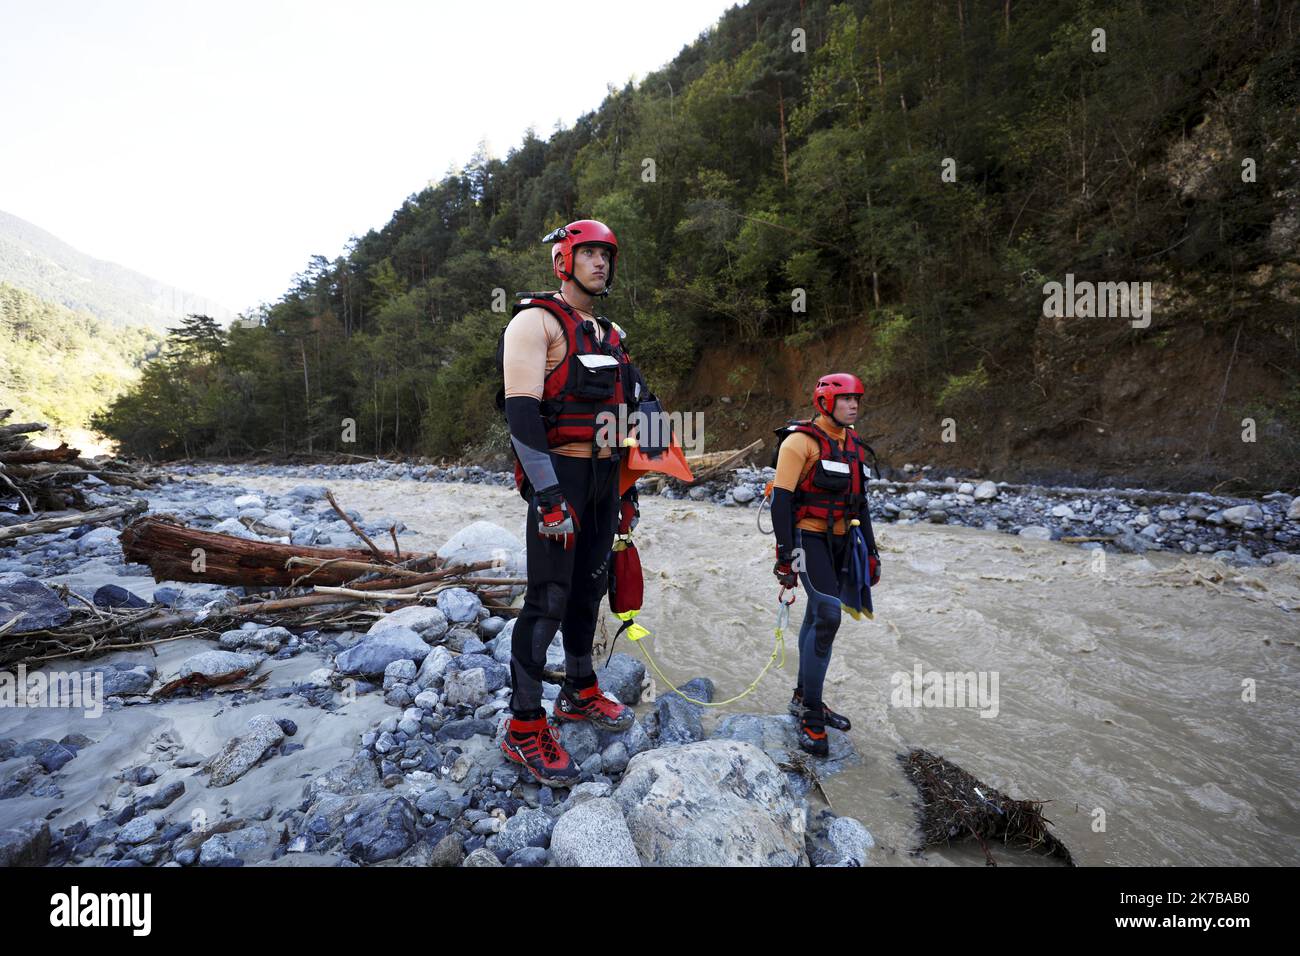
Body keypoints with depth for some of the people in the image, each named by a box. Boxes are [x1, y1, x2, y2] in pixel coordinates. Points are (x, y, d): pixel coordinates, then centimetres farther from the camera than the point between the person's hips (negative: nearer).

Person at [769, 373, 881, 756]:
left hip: (838, 541, 8)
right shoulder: (801, 441, -11)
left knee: (818, 617, 13)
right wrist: (785, 554, -20)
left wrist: (870, 550, 17)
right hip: (807, 538, -8)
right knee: (828, 616, -15)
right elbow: (781, 498, -16)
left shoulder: (853, 444, 13)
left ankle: (804, 698, 26)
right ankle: (811, 715, -3)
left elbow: (859, 502, 19)